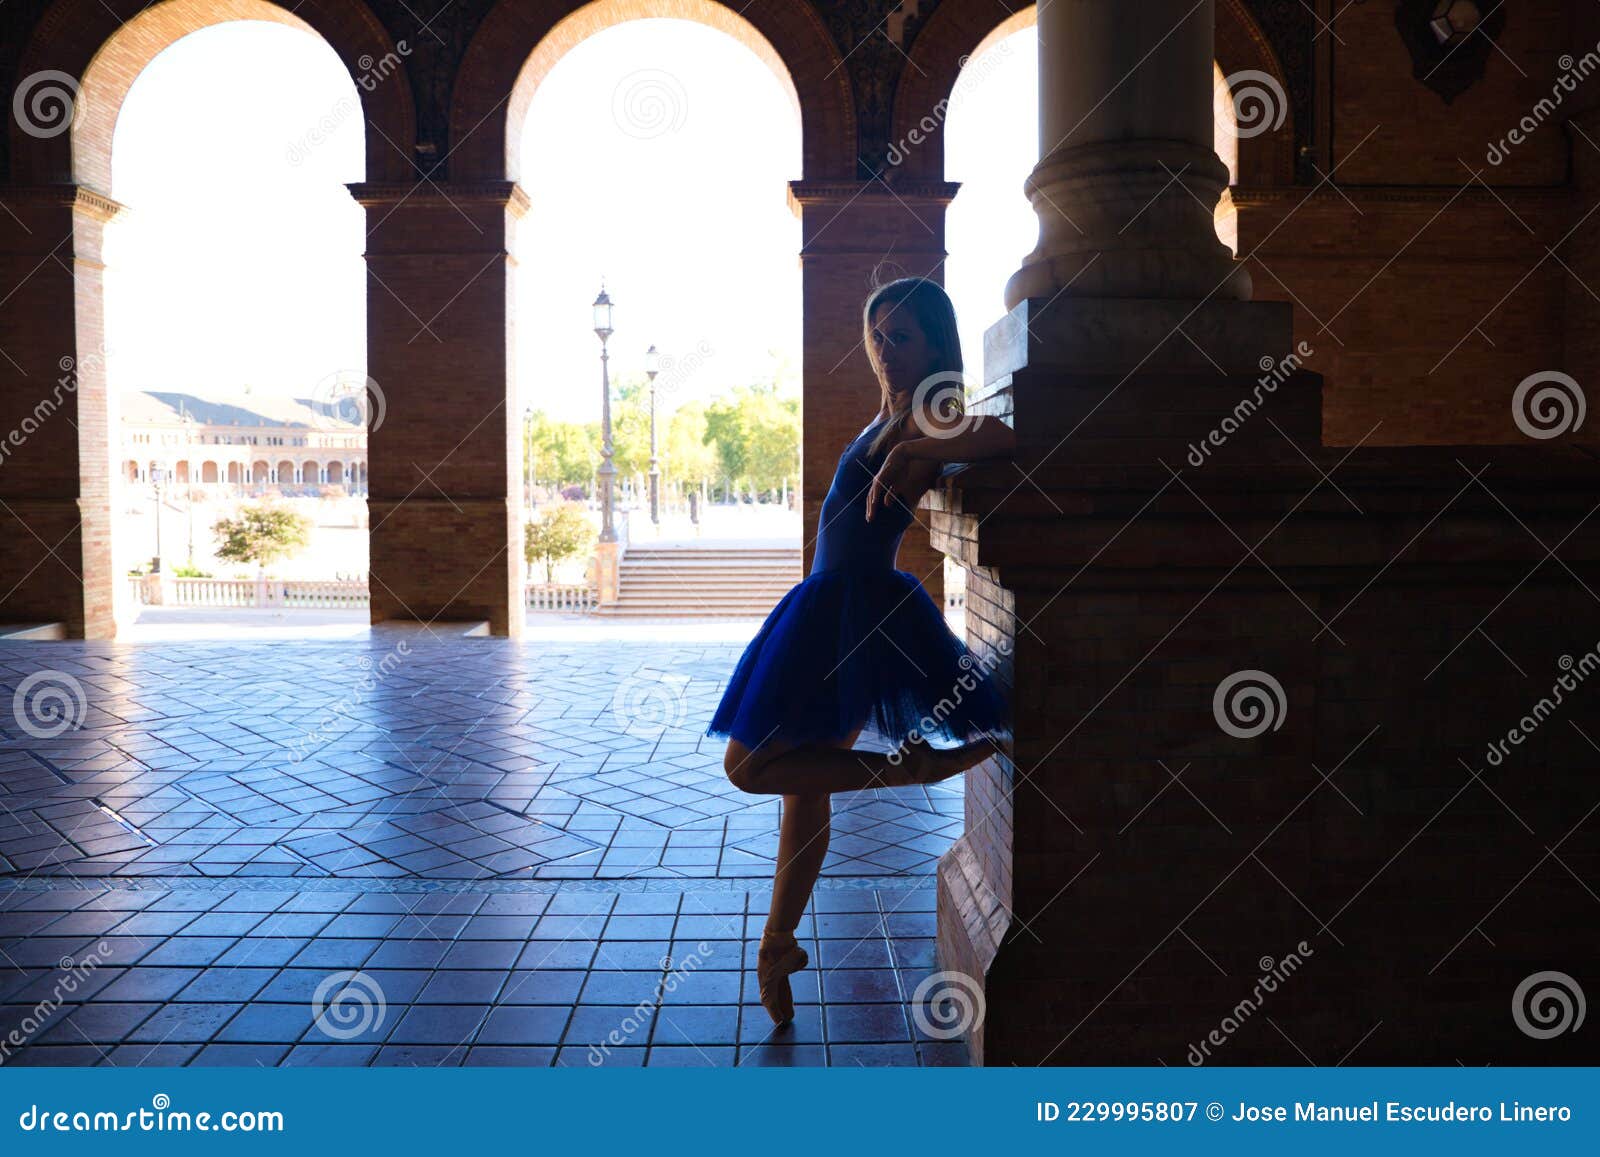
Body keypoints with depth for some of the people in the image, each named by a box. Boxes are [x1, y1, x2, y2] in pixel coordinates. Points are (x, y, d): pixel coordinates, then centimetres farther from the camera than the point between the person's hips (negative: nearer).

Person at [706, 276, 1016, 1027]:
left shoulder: (925, 420, -13)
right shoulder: (895, 414, 14)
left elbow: (1010, 435, -32)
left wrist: (914, 452, -27)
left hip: (855, 610, -9)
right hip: (835, 605, 9)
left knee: (750, 763, -9)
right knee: (803, 785, 16)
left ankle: (913, 765, -2)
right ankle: (778, 946, 30)